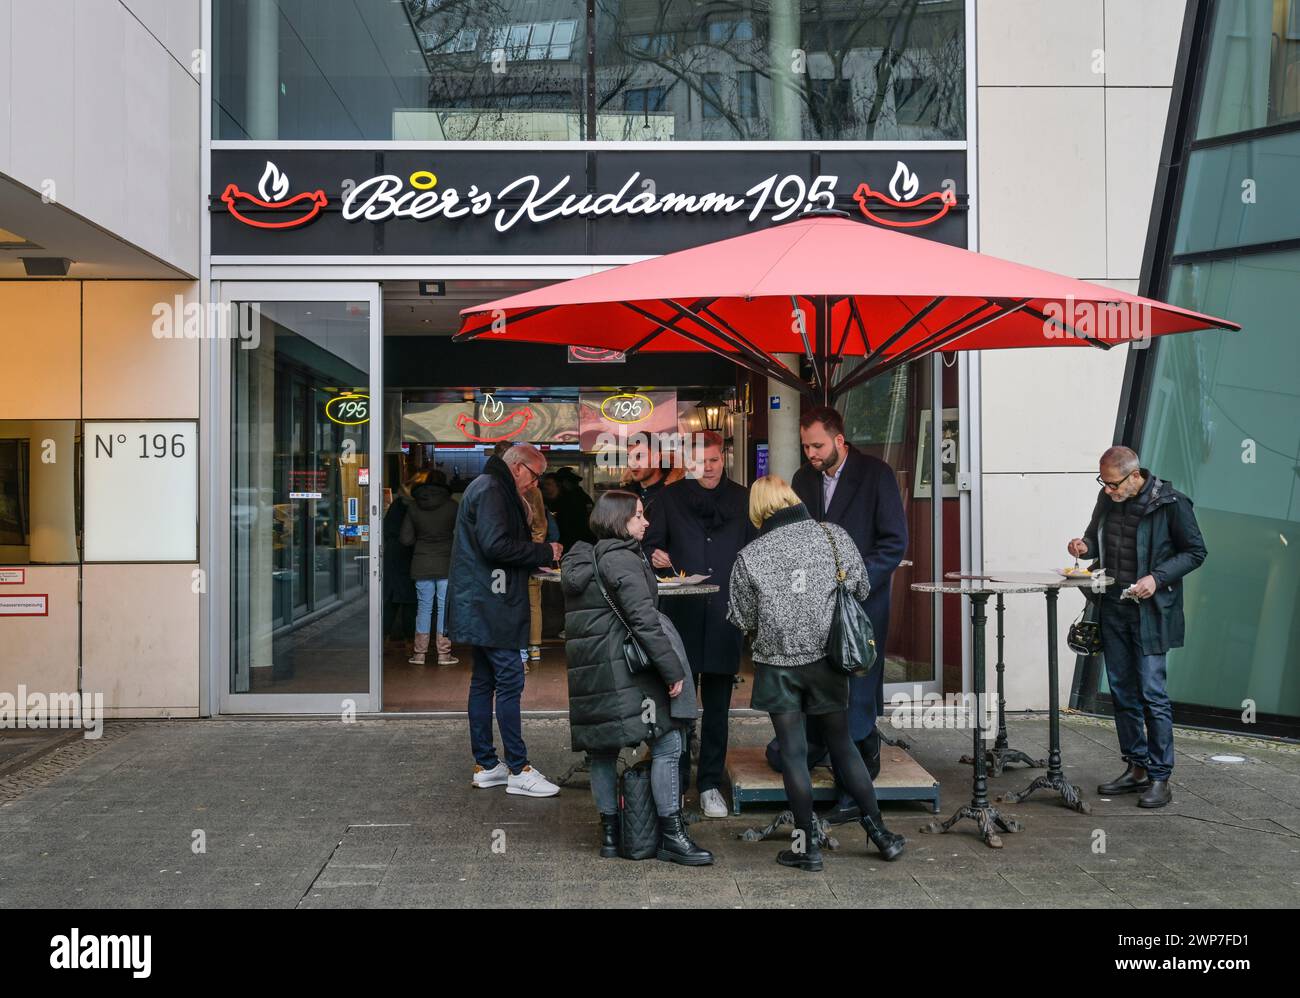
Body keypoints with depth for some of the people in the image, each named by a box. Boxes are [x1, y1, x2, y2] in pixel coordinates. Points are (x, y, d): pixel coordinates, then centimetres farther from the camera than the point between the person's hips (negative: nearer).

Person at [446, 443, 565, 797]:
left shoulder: (489, 488, 20)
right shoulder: (491, 490, -14)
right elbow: (496, 545, -24)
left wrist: (537, 556, 11)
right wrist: (545, 553, -13)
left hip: (482, 605, 11)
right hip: (490, 607, -11)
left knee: (484, 682, 13)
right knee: (510, 681, -8)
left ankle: (485, 765, 20)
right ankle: (519, 770, -4)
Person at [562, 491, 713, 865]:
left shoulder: (580, 562, 18)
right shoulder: (622, 559, -10)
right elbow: (644, 621, -18)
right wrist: (673, 670, -16)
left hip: (586, 673, 10)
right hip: (623, 670, -9)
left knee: (602, 749, 13)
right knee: (667, 742, -5)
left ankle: (609, 832, 20)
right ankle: (671, 835, -3)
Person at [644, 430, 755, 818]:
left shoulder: (742, 499, 10)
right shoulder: (670, 498, 6)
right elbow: (652, 543, 7)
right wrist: (656, 557, -16)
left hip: (726, 614, 1)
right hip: (683, 611, -1)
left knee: (717, 705, 7)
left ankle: (710, 784, 16)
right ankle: (675, 782, 13)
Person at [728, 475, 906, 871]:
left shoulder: (749, 557, -9)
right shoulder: (835, 535, -4)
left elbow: (742, 619, -2)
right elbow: (862, 590, 6)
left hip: (778, 664, -2)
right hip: (827, 659, 2)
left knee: (793, 753, 6)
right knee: (842, 744, 15)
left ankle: (807, 845, 13)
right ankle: (879, 831, 21)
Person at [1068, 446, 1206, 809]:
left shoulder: (1171, 503, -11)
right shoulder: (1107, 499, 5)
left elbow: (1195, 552, -5)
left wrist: (1157, 577, -18)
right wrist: (1085, 546, -2)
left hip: (1150, 611, -6)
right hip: (1112, 606, 6)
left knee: (1152, 691, -6)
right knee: (1122, 690, 10)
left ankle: (1160, 778, 3)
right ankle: (1136, 767, 22)